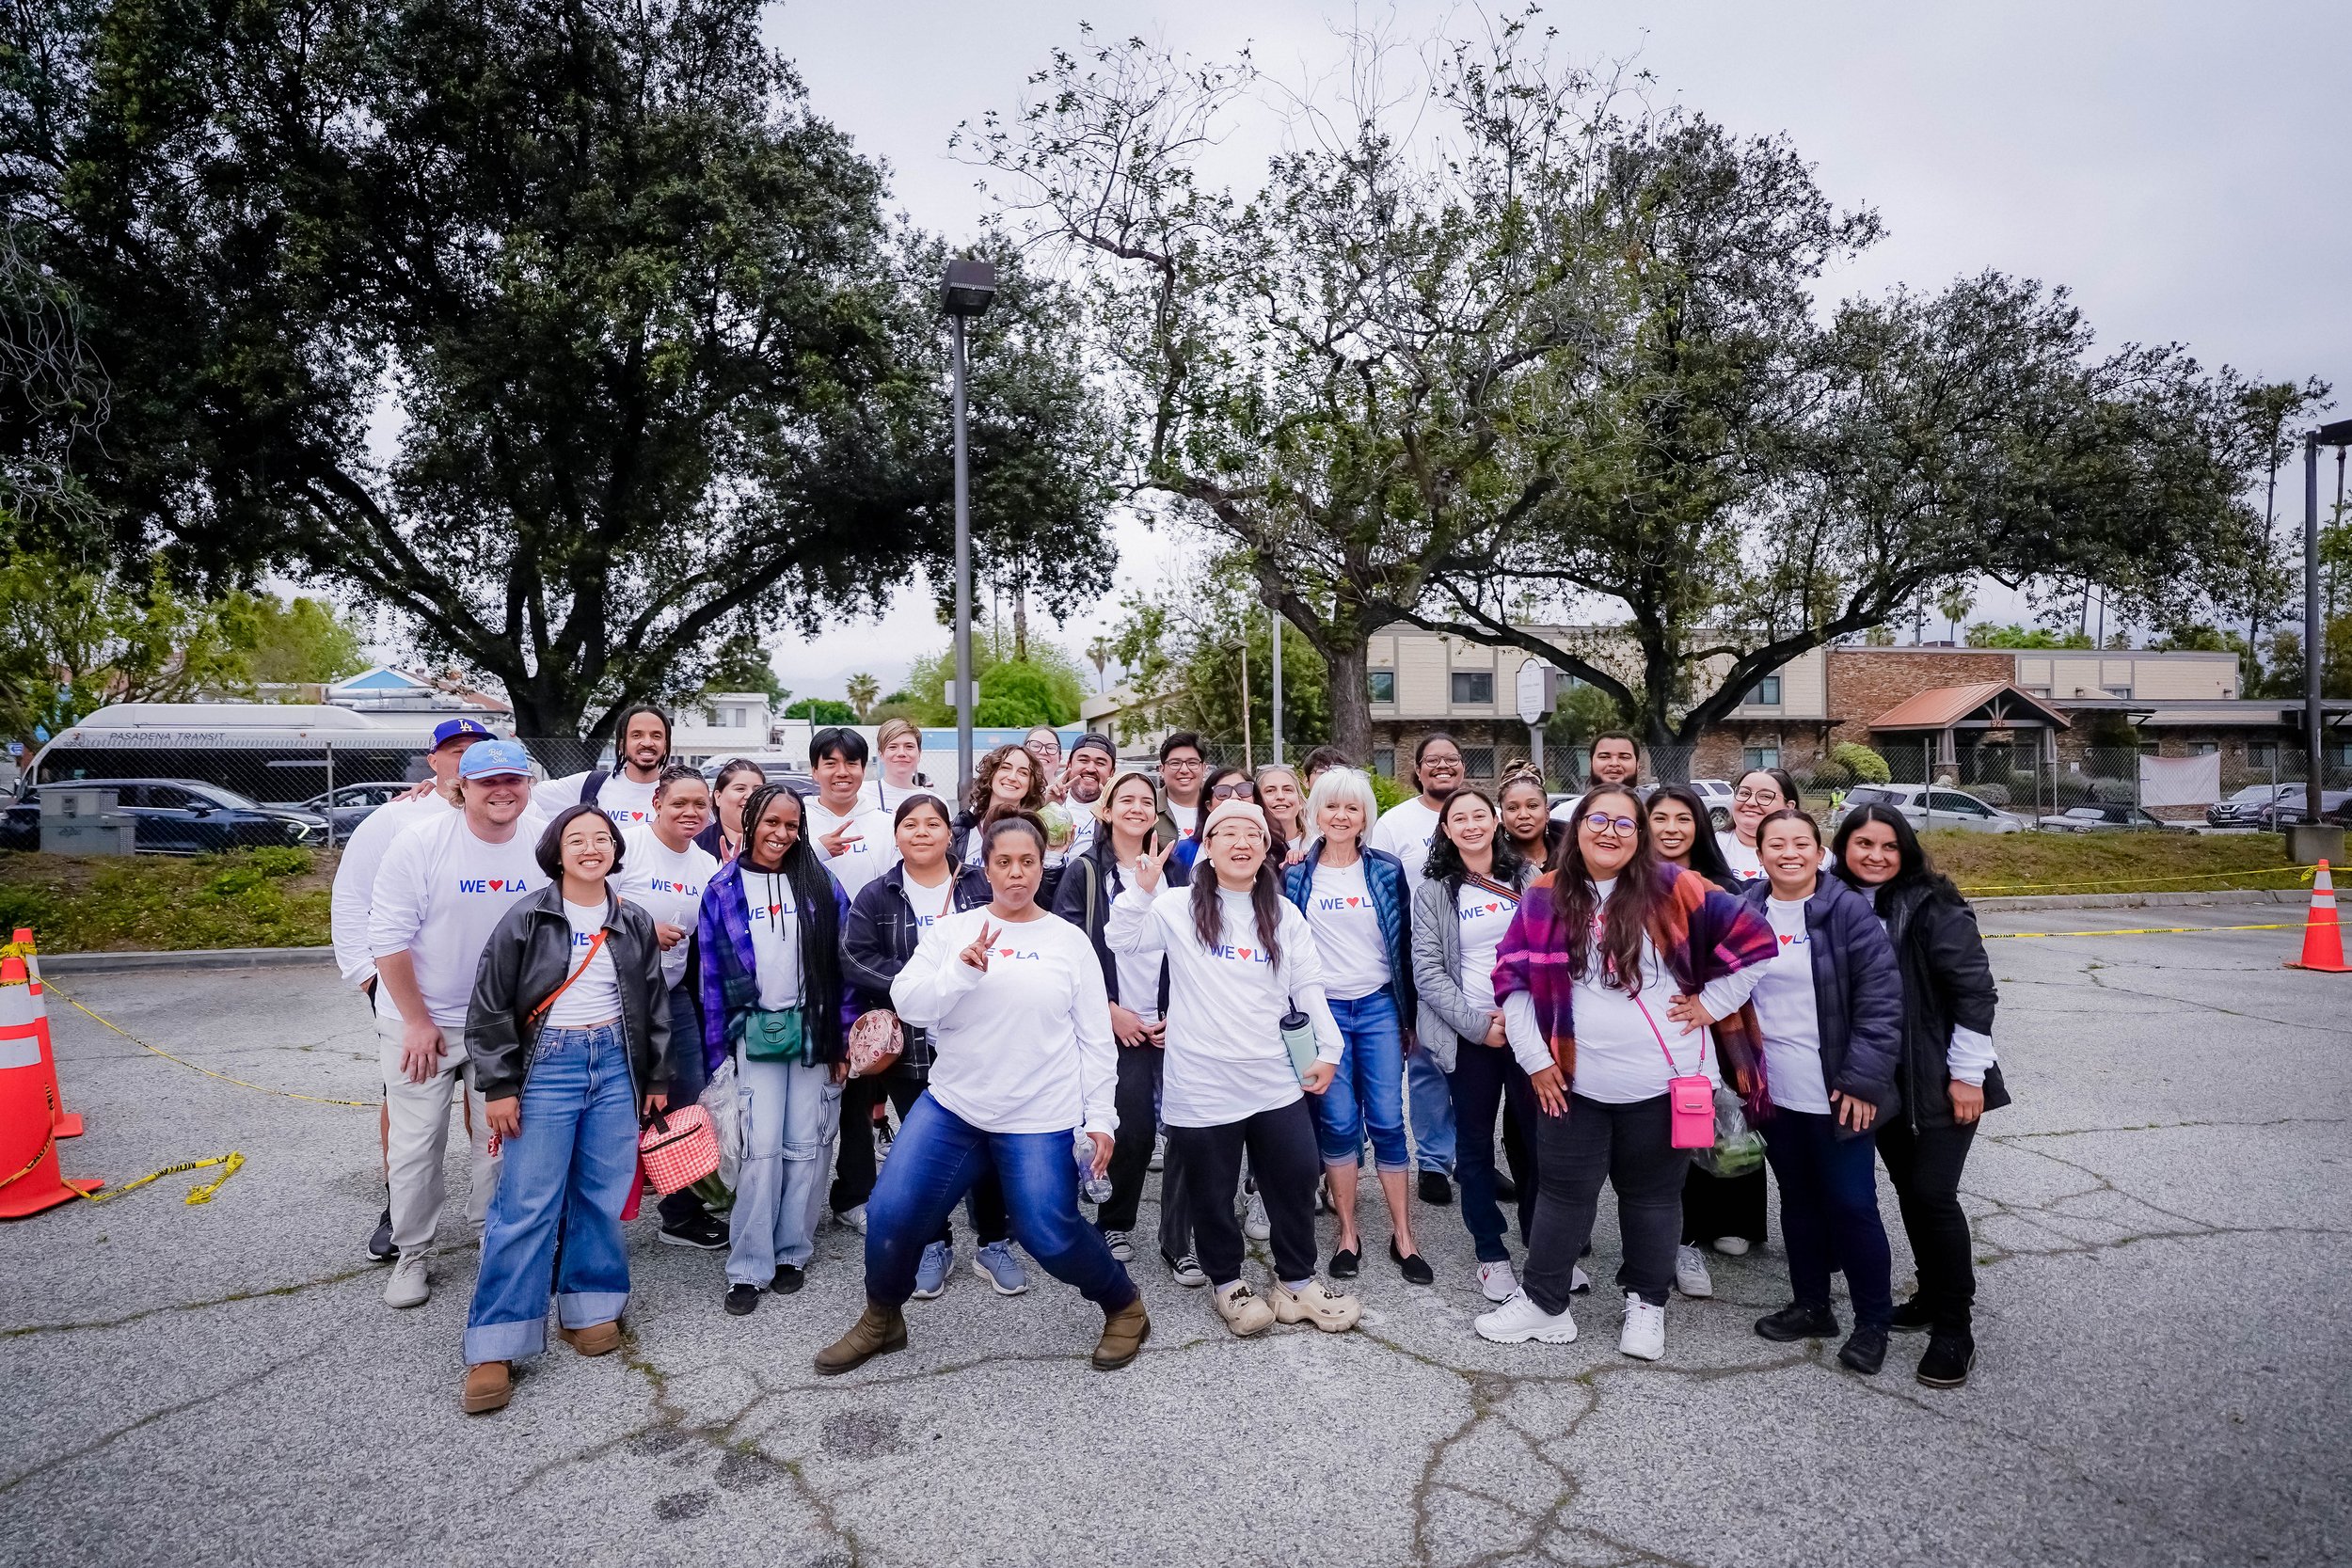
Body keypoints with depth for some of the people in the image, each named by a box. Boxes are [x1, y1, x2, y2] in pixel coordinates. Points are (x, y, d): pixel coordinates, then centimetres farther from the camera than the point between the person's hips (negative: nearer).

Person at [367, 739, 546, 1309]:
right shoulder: (420, 844, -15)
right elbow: (389, 937, -13)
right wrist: (418, 1022, -12)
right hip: (418, 1020, -2)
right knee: (416, 1143, 6)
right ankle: (413, 1254, 25)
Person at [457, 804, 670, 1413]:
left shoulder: (635, 923, 8)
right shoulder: (527, 918, -3)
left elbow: (654, 1005, 14)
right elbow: (489, 1007, -2)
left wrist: (657, 1079, 13)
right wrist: (498, 1087, -6)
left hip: (616, 1064, 3)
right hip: (547, 1064, -3)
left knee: (603, 1196, 6)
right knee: (526, 1205, -4)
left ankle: (588, 1308, 23)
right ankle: (494, 1347, 4)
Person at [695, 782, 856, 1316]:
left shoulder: (820, 882, 1)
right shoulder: (724, 889, 2)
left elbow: (843, 962, 1)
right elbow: (712, 974, 4)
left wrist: (844, 1039, -2)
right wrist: (715, 1052, 2)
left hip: (814, 1029, 1)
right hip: (757, 1031, 0)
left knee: (806, 1146, 4)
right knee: (763, 1147, -5)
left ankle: (792, 1253, 20)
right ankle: (748, 1268, 6)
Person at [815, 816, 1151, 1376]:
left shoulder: (1070, 940, 0)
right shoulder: (954, 930, 2)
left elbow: (1096, 1038, 2)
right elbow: (908, 1004, -6)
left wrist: (1099, 1116, -1)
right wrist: (961, 970, -21)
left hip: (1041, 1117, -2)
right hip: (953, 1103, 2)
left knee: (1050, 1235, -4)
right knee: (891, 1213, -4)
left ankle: (1126, 1308, 25)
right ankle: (881, 1321, 26)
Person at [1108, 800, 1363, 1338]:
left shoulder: (1284, 914, 7)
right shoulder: (1180, 906, -3)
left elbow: (1308, 985, 10)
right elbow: (1121, 939, -10)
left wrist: (1328, 1048, 7)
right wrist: (1142, 890, -25)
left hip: (1276, 1081, 3)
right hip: (1203, 1086, -3)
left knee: (1296, 1181, 10)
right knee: (1212, 1191, 9)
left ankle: (1296, 1279, 31)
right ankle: (1228, 1282, 31)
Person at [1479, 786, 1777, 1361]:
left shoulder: (1671, 889, -6)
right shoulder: (1545, 898, -1)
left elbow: (1754, 938, -3)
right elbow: (1512, 976, 2)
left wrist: (1711, 1003, -3)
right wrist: (1534, 1058, -1)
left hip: (1664, 1080, -1)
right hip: (1573, 1081, 1)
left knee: (1652, 1193, 14)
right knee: (1562, 1191, 10)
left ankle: (1647, 1303, 33)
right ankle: (1542, 1302, 24)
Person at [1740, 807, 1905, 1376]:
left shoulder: (1849, 911, -10)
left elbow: (1881, 998, -12)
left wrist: (1864, 1079, -15)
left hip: (1836, 1093, -4)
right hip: (1776, 1091, 4)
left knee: (1851, 1205, 3)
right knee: (1798, 1200, 16)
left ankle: (1873, 1320, 21)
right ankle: (1811, 1306, 32)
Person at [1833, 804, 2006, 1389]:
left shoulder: (1933, 908, -13)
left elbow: (1975, 989, -14)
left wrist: (1967, 1073, -15)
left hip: (1939, 1082, -5)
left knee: (1933, 1193, -7)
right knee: (1908, 1189, 14)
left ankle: (1953, 1330, 6)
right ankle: (1932, 1297, 31)